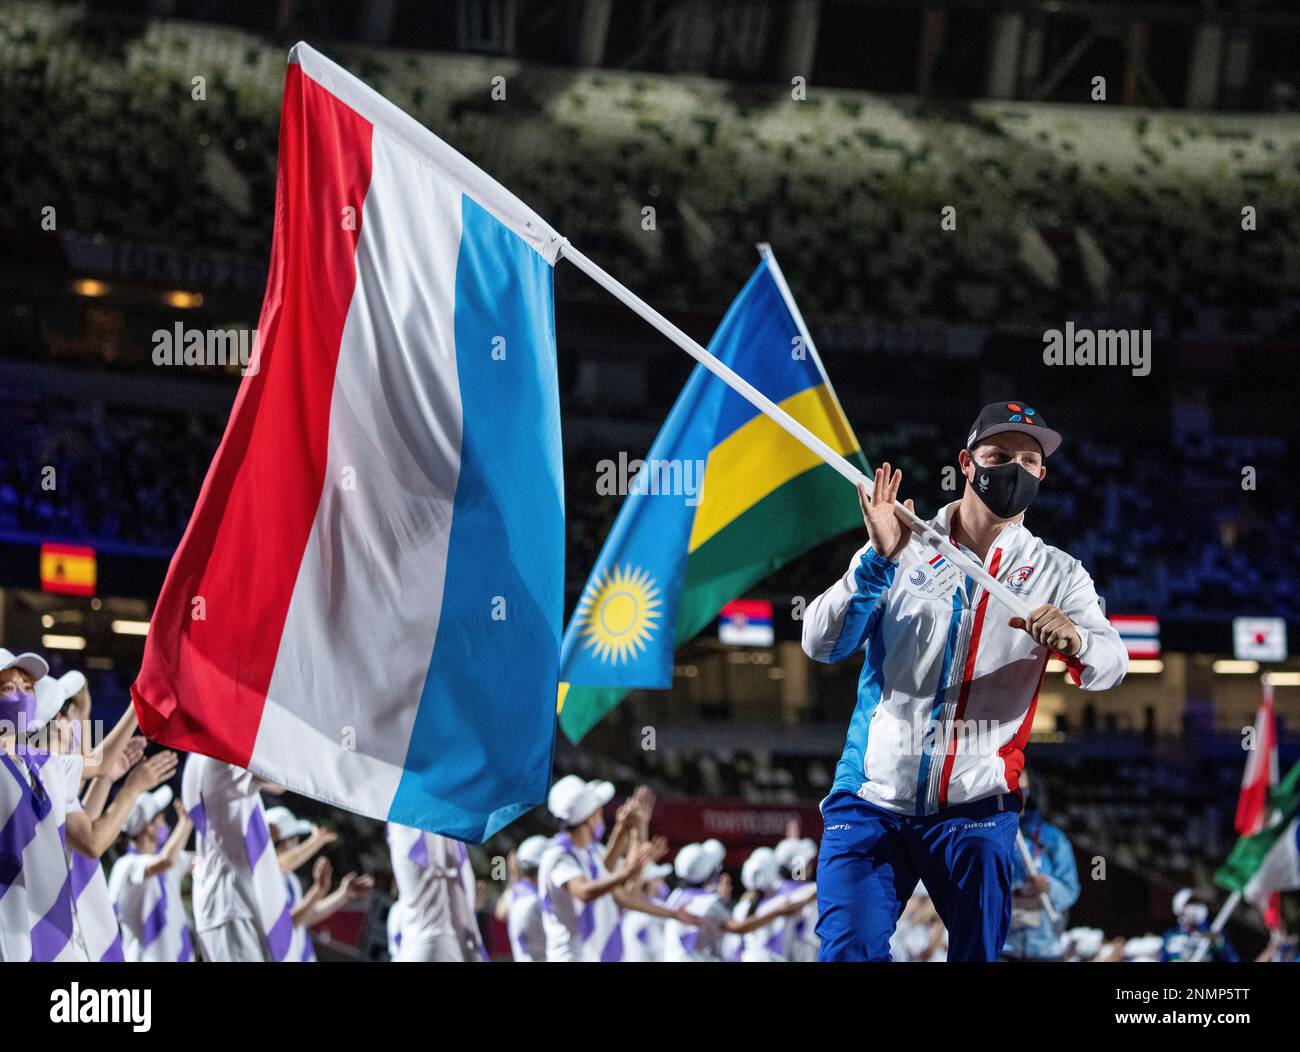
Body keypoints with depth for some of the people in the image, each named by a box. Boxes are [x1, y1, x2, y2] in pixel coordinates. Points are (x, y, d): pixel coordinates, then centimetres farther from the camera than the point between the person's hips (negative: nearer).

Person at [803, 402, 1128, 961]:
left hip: (974, 814, 1)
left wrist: (1073, 641, -33)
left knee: (979, 953, -1)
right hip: (869, 801, -1)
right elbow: (821, 643, -5)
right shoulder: (903, 551, 6)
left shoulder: (1055, 573, 7)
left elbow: (1110, 664, -10)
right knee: (850, 951, -12)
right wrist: (879, 561, -20)